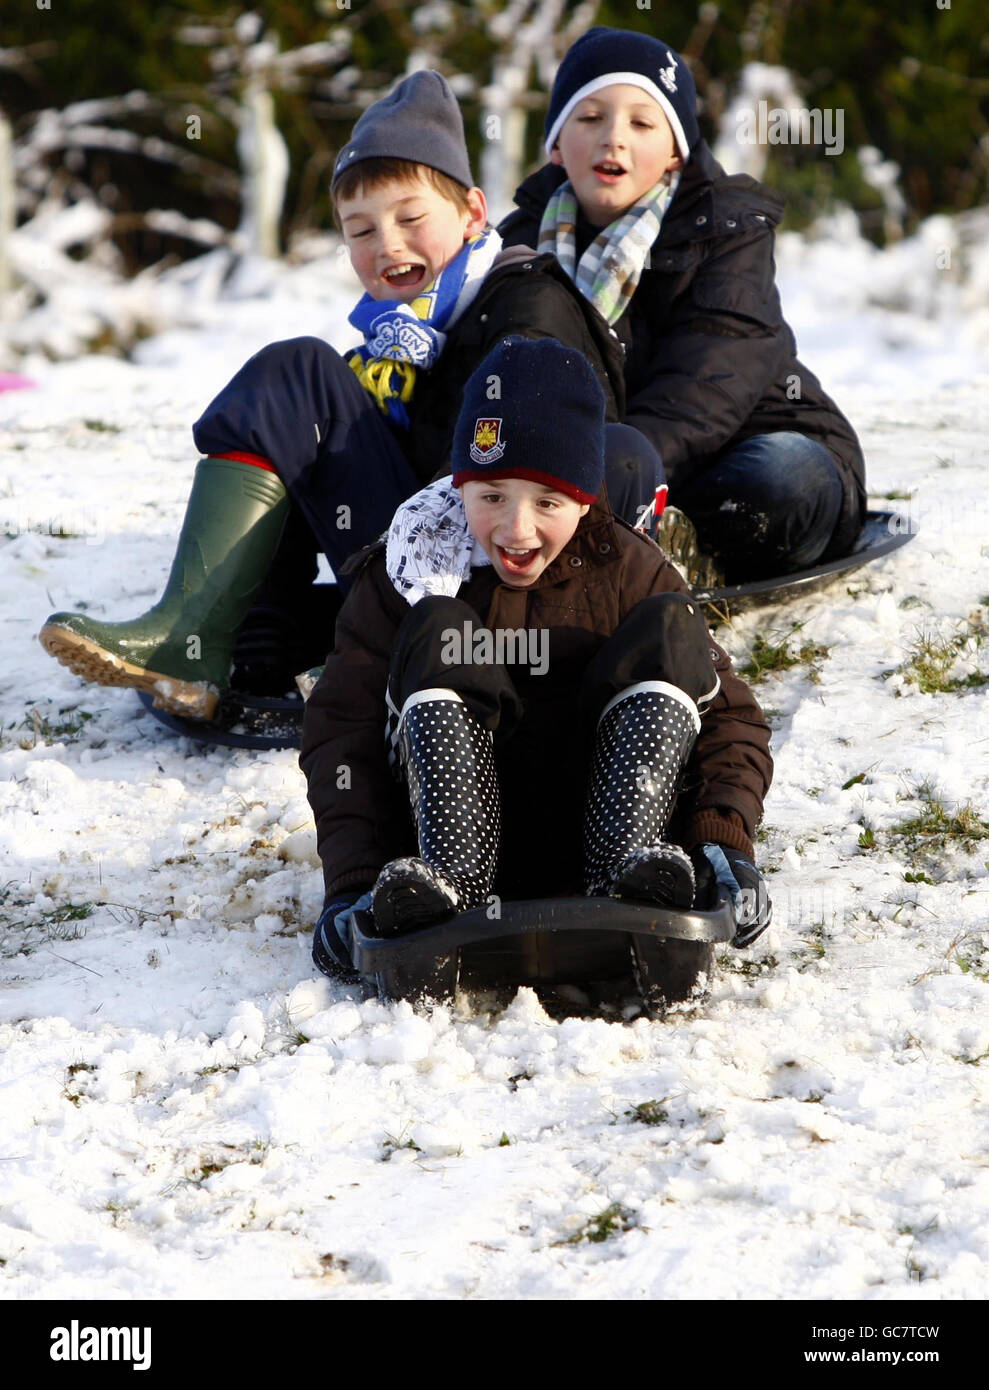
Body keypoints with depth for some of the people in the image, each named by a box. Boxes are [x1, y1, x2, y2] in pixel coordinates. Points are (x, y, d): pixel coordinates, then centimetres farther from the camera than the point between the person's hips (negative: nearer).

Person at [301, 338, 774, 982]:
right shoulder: (411, 567, 2)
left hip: (596, 819, 1)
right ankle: (449, 883, -36)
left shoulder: (630, 573, 4)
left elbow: (729, 714, 1)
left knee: (669, 626, -14)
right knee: (436, 631, -20)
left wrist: (724, 842, -18)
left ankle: (628, 865, -32)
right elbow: (342, 725, -5)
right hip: (460, 823, -1)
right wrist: (354, 880, -21)